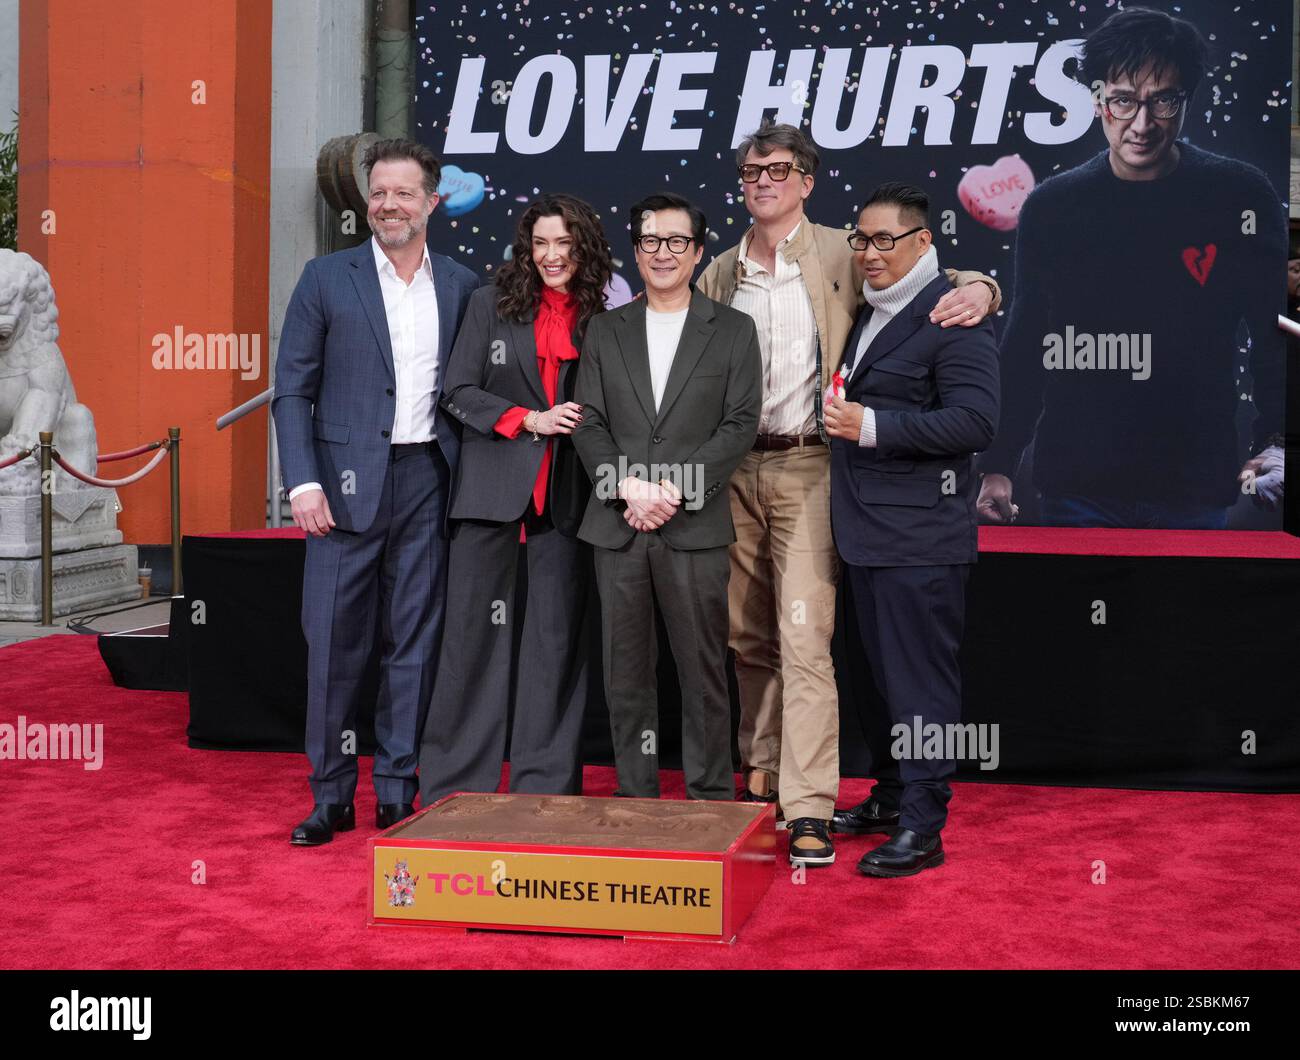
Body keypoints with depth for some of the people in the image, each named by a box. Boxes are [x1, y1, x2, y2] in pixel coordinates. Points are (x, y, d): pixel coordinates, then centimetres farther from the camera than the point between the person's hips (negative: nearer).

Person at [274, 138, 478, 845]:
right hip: (348, 483, -2)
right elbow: (292, 389, 1)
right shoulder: (327, 279, 3)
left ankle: (397, 794, 16)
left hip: (428, 482, 2)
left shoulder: (461, 287, 9)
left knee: (415, 640, 6)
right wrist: (303, 481, -9)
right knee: (334, 641, 0)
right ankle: (331, 797, 12)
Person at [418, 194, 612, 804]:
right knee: (474, 628, 0)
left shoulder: (602, 320, 8)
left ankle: (545, 785, 12)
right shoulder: (491, 305, 4)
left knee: (557, 635, 4)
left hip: (565, 495, 2)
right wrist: (530, 419, -10)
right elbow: (458, 393, -1)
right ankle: (454, 787, 8)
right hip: (493, 485, -1)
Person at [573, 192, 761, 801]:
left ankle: (711, 799, 9)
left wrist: (675, 488, -12)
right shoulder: (605, 331, 12)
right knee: (626, 671, 6)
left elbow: (740, 424, -2)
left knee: (703, 670, 0)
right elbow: (588, 423, 6)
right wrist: (629, 488, -10)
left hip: (695, 526, -2)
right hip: (618, 524, 3)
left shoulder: (733, 331, 6)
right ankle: (635, 799, 15)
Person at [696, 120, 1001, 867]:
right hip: (733, 469, 5)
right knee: (749, 637, 13)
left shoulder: (841, 255, 0)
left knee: (805, 639, -11)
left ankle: (809, 810, -10)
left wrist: (978, 289, -21)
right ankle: (761, 768, 29)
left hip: (807, 469, -5)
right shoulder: (720, 273, 13)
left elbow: (927, 281, 2)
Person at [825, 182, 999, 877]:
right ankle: (891, 797, 30)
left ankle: (922, 828, 3)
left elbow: (975, 422, -21)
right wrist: (841, 418, 10)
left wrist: (872, 426, -24)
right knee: (884, 675, 18)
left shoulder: (953, 317, -12)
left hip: (918, 535, -9)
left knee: (920, 681, -3)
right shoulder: (868, 312, 16)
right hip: (866, 528, 9)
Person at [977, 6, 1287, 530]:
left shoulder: (1239, 197, -1)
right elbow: (1024, 346, 9)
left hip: (1195, 488, -1)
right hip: (1075, 488, 1)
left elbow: (1274, 337, 2)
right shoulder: (1051, 207, 3)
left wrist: (1273, 444, -11)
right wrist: (998, 465, 5)